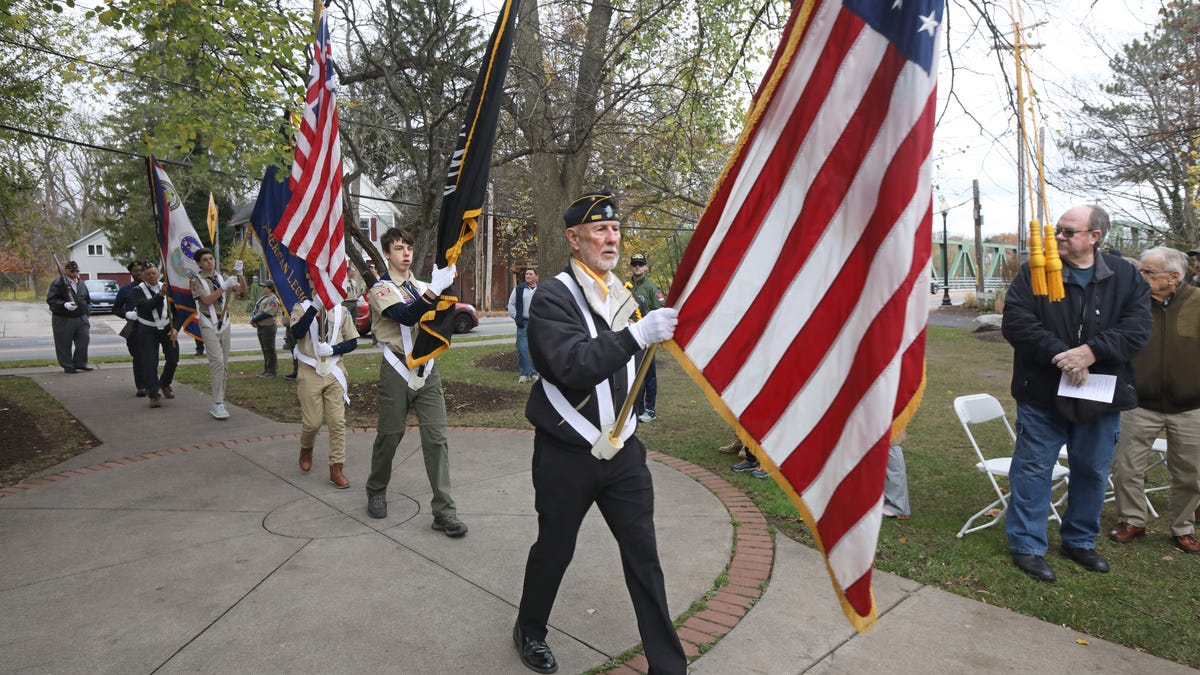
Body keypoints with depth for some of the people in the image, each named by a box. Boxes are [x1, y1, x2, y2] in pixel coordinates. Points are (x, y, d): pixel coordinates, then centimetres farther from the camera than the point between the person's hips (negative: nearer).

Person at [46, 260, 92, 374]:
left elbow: (87, 299, 23)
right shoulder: (58, 283, -6)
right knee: (64, 344, 2)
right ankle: (68, 366, 11)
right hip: (63, 319, -5)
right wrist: (64, 305, -26)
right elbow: (50, 300, -12)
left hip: (81, 318, 5)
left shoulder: (81, 283, 13)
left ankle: (80, 363, 18)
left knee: (83, 341, 4)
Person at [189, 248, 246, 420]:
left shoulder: (222, 277, 11)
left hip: (224, 324, 5)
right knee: (217, 362, -17)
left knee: (224, 364, 6)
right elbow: (207, 300, -16)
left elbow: (242, 289, 3)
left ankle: (217, 402, 14)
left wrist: (239, 274, -14)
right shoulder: (197, 281, -2)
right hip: (209, 325, -5)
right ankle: (217, 404, -16)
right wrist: (224, 287, -25)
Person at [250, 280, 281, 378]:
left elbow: (266, 314, -22)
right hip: (260, 327, 10)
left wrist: (253, 320, -13)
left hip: (268, 327, -10)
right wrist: (253, 319, -7)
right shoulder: (263, 298, 17)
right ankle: (267, 369, 22)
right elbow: (254, 310, 13)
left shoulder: (273, 299, -14)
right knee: (265, 349, 14)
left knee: (269, 349, -5)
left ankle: (272, 371, 0)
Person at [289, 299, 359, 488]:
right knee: (312, 422, 1)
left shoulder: (341, 311, 5)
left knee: (337, 421, -2)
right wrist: (314, 308, -26)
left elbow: (352, 342, 6)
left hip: (334, 372, 1)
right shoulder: (301, 308, 0)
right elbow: (297, 334, -20)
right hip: (310, 372, -1)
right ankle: (306, 449, 35)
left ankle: (336, 469, 7)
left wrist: (332, 349, -12)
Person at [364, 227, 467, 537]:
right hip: (397, 372, -4)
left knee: (436, 437, -3)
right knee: (389, 435, 9)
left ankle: (444, 510, -2)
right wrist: (435, 290, -35)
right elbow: (407, 316, -23)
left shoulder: (422, 287, 13)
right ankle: (376, 492, 34)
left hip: (427, 371, 4)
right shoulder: (381, 289, -4)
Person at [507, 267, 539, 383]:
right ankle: (524, 374, 5)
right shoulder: (518, 289, 7)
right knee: (522, 349, -5)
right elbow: (511, 304, 10)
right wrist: (516, 317, -1)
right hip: (523, 323, 0)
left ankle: (534, 373, 15)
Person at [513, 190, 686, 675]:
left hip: (622, 450, 5)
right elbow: (570, 364, -30)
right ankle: (529, 632, 42)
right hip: (567, 455, -5)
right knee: (554, 550, 14)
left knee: (643, 556, 8)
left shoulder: (623, 294, 9)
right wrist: (636, 334, -36)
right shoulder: (553, 297, -13)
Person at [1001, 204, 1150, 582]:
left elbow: (1137, 328, -7)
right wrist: (1060, 356, -23)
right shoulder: (1034, 273, -4)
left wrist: (1091, 351, -23)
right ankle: (1027, 546, 14)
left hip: (1101, 397, 3)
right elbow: (1016, 322, -14)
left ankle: (1080, 541, 35)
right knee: (1033, 470, 3)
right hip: (1042, 394, -3)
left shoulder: (1124, 277, 3)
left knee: (1093, 473, 16)